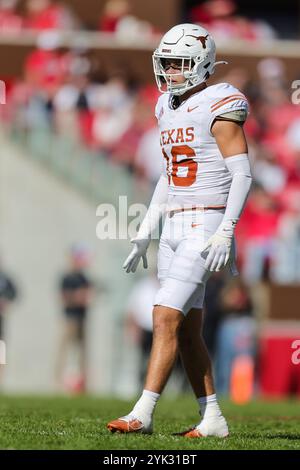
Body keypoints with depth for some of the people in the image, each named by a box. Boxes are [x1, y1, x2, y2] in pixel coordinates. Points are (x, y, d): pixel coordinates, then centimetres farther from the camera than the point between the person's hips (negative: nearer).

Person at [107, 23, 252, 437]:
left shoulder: (219, 106, -11)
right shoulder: (168, 107, 14)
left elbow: (242, 174, -14)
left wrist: (225, 233, -22)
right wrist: (146, 231, 20)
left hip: (205, 225, -9)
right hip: (174, 226, 9)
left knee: (166, 317, -14)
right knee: (188, 328, 7)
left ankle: (142, 414, -14)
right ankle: (212, 419, 13)